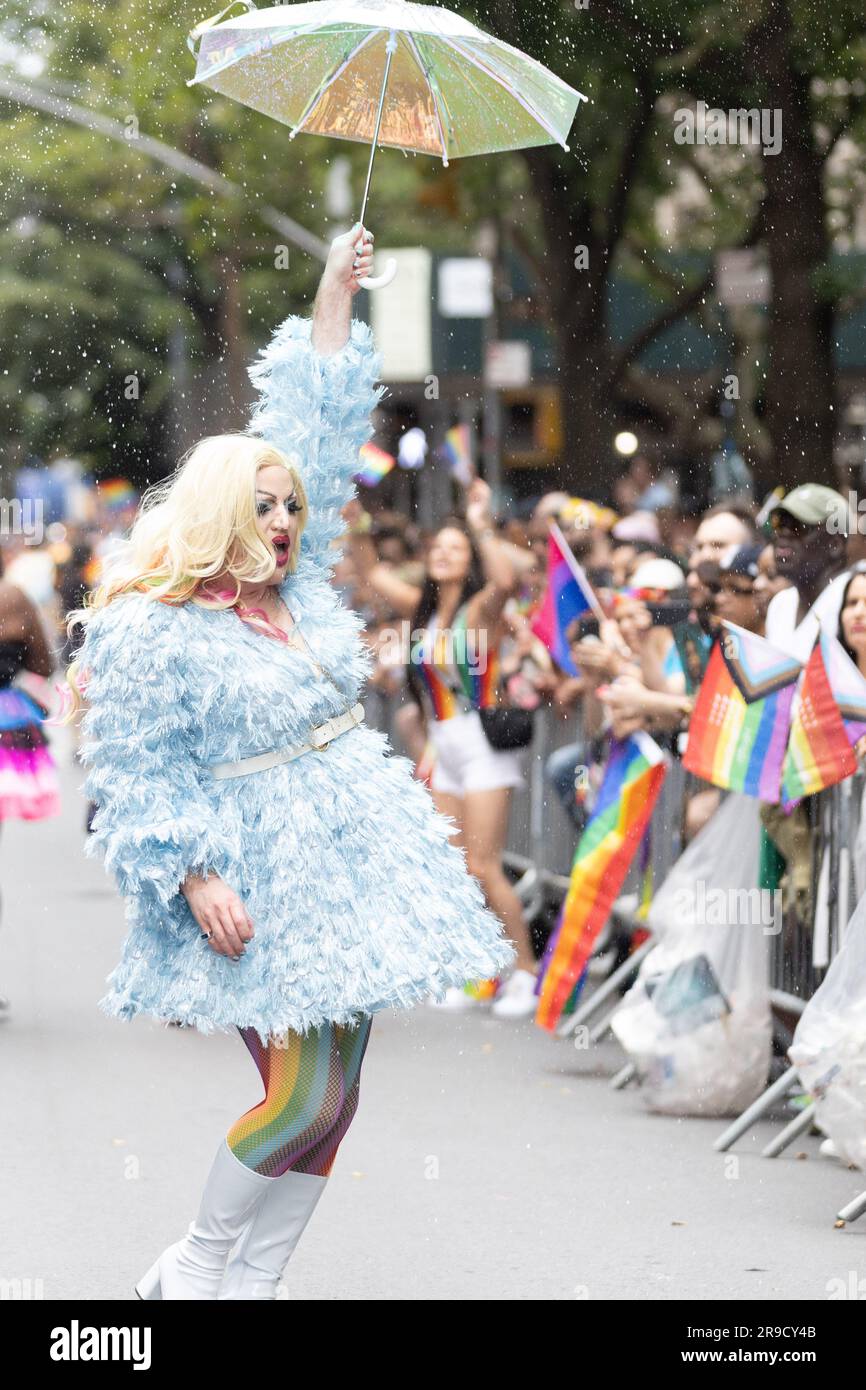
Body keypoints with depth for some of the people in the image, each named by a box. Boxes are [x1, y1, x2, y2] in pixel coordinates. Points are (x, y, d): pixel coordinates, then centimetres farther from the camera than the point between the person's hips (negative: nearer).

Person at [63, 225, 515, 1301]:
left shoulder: (295, 588, 10)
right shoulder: (149, 633, -9)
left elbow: (322, 434, 15)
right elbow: (139, 776, -10)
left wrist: (335, 300, 13)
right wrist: (195, 878, -20)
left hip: (351, 868, 8)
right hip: (261, 890, -8)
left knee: (331, 1095, 4)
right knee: (302, 1094, -12)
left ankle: (249, 1284, 12)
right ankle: (190, 1269, 6)